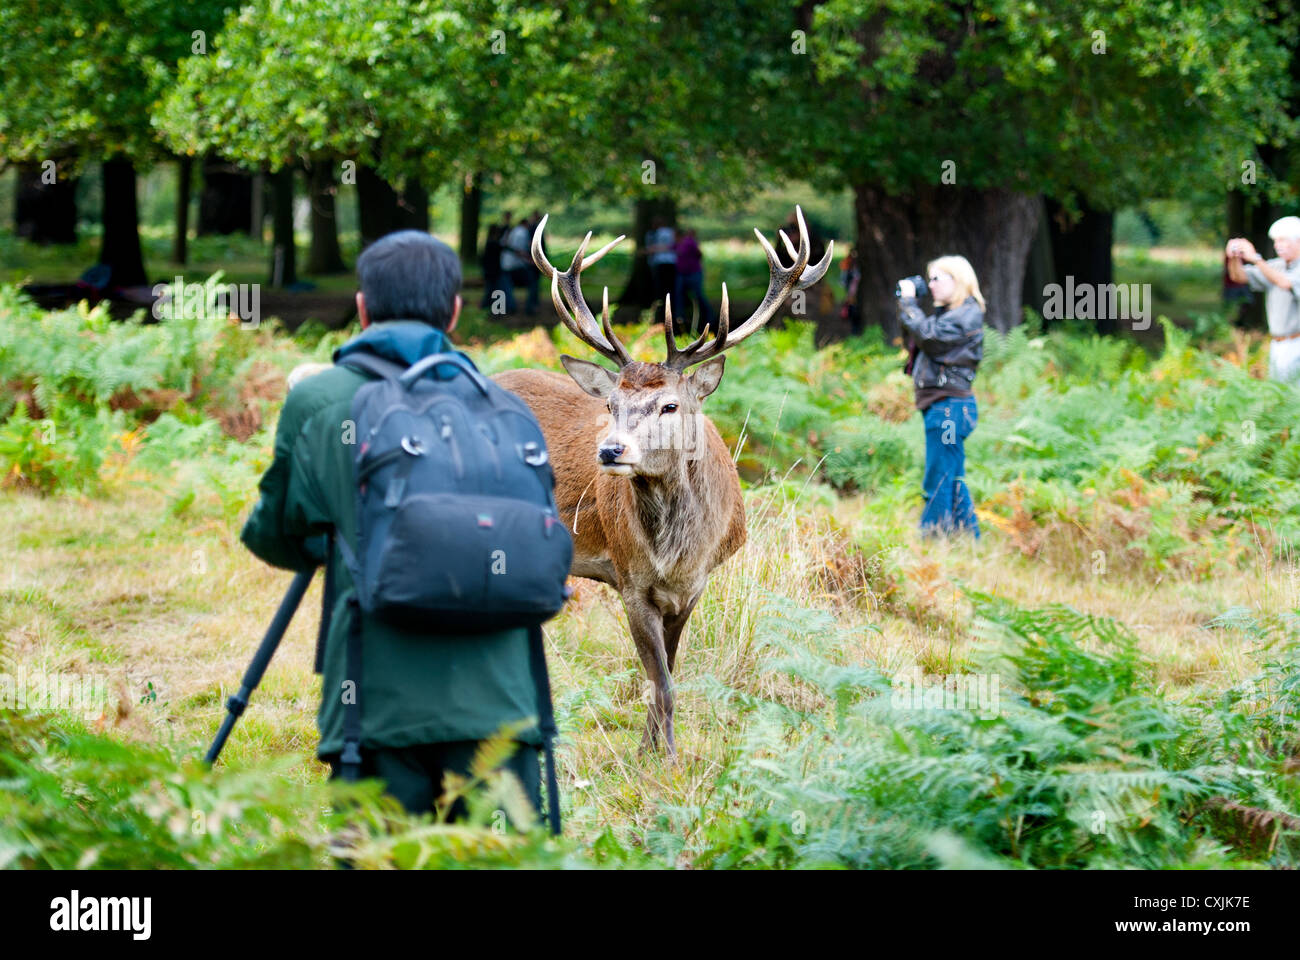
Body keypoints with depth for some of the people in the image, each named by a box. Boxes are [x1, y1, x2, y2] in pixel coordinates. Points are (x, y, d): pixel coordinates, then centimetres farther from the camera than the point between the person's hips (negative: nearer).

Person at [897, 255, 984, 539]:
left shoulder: (967, 315, -11)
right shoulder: (947, 313, 18)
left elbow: (929, 336, -20)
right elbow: (917, 341, 19)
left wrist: (909, 302, -11)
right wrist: (905, 307, 8)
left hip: (950, 405, -10)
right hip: (939, 406, 10)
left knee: (938, 482, -9)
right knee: (952, 479, 14)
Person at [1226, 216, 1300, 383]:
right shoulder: (1277, 266, 11)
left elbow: (1285, 283, -29)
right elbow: (1239, 276, 9)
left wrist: (1255, 258, -30)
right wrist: (1234, 257, -13)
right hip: (1278, 347, 7)